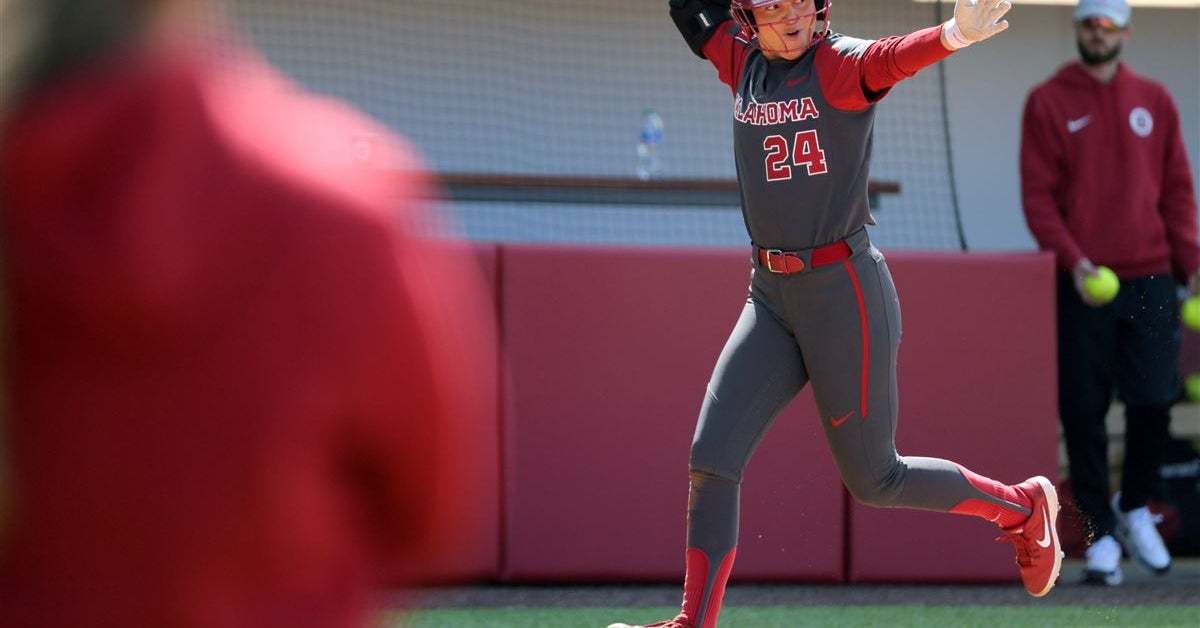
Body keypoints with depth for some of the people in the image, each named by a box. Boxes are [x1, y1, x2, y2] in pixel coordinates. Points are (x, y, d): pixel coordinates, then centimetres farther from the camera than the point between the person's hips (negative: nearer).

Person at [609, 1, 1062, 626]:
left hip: (845, 292, -6)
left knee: (873, 478, 4)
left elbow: (892, 57, -32)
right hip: (770, 296, 6)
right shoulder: (743, 65, 7)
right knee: (711, 457, -3)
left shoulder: (840, 64, -11)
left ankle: (1022, 507, 25)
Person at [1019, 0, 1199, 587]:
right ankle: (1100, 532, 7)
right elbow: (1037, 194, -2)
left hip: (1150, 276, 2)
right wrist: (1073, 260, -15)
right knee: (1084, 413, -2)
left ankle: (1134, 507, 20)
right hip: (1082, 284, -2)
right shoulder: (1047, 103, 4)